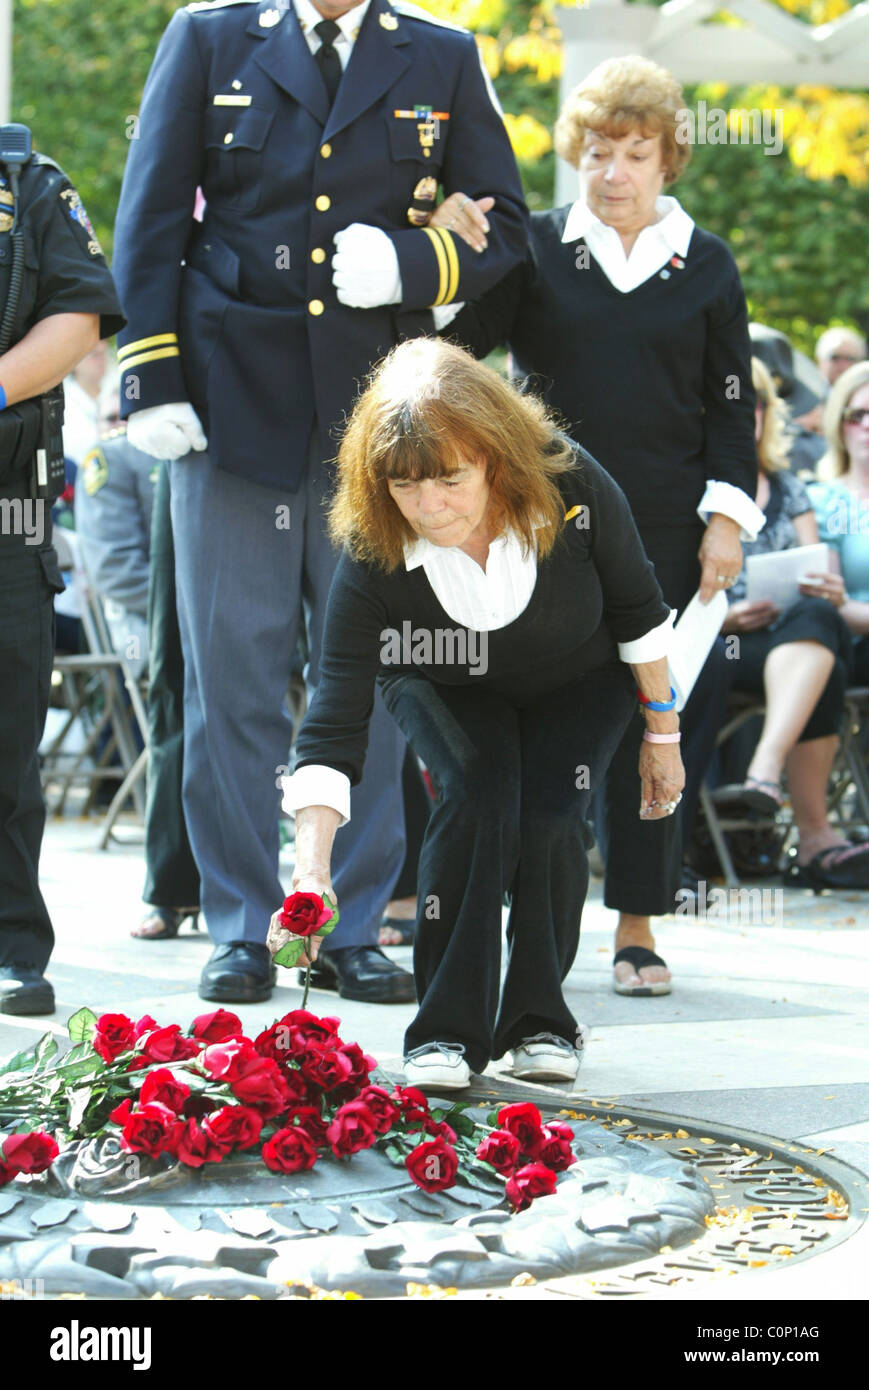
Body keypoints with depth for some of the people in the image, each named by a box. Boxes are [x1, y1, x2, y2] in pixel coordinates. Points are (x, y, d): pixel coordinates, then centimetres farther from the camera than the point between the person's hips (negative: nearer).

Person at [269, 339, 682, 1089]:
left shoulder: (573, 488, -33)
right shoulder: (371, 560, -34)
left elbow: (639, 612, -14)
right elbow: (334, 724, -36)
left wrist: (663, 737, -5)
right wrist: (312, 871, -47)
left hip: (577, 683, 1)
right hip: (450, 688, 0)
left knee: (549, 812, -22)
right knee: (477, 795, -27)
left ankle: (540, 1020, -1)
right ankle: (448, 1028, -18)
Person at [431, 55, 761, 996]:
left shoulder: (706, 266, 10)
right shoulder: (535, 249, 6)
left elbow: (731, 405, 10)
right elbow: (459, 340, -2)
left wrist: (727, 517, 0)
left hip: (666, 531, 1)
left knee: (657, 717, 0)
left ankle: (636, 924, 10)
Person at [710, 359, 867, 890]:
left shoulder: (789, 489, 23)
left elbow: (822, 586, 14)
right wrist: (723, 618, -18)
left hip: (810, 631, 3)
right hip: (719, 646, -3)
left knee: (815, 617, -36)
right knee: (825, 676, -35)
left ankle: (766, 771, -49)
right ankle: (816, 837, -40)